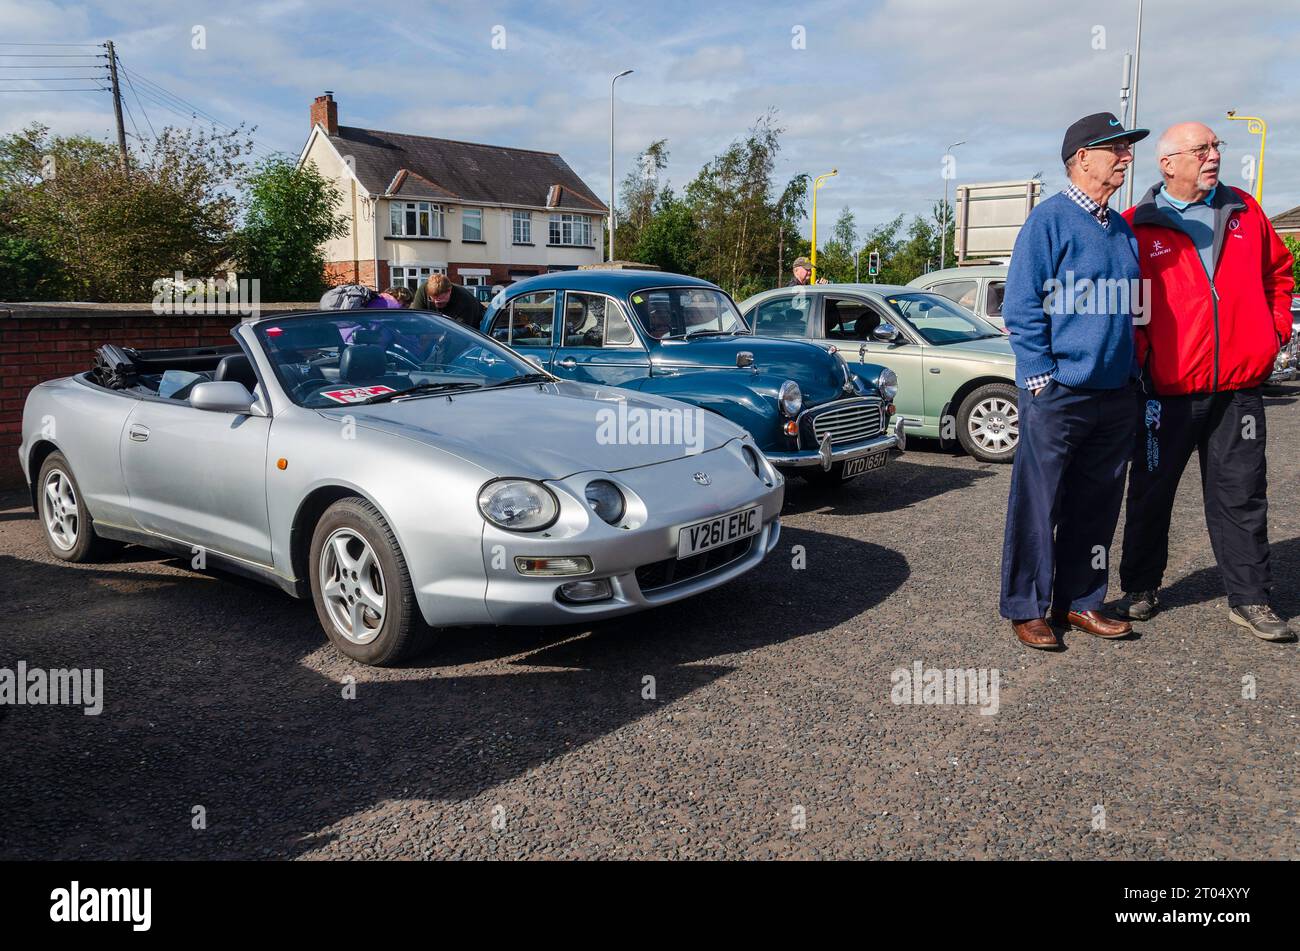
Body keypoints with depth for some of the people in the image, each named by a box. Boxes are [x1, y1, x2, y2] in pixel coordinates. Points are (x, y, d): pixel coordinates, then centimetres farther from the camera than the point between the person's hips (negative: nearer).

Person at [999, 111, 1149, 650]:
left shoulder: (1122, 230, 16)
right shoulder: (1049, 220, -7)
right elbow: (1020, 308, -12)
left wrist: (1132, 373, 14)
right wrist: (1042, 378, -16)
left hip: (1115, 396, 8)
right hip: (1057, 397, -7)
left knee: (1096, 505, 12)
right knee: (1037, 505, 0)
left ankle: (1081, 602, 24)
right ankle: (1026, 609, 11)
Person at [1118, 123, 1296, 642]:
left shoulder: (1244, 211, 11)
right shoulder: (1137, 227, -2)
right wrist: (1140, 353, -9)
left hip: (1239, 386, 3)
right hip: (1166, 389, -3)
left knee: (1241, 495, 8)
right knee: (1151, 495, 8)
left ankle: (1249, 598, 18)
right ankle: (1141, 588, 24)